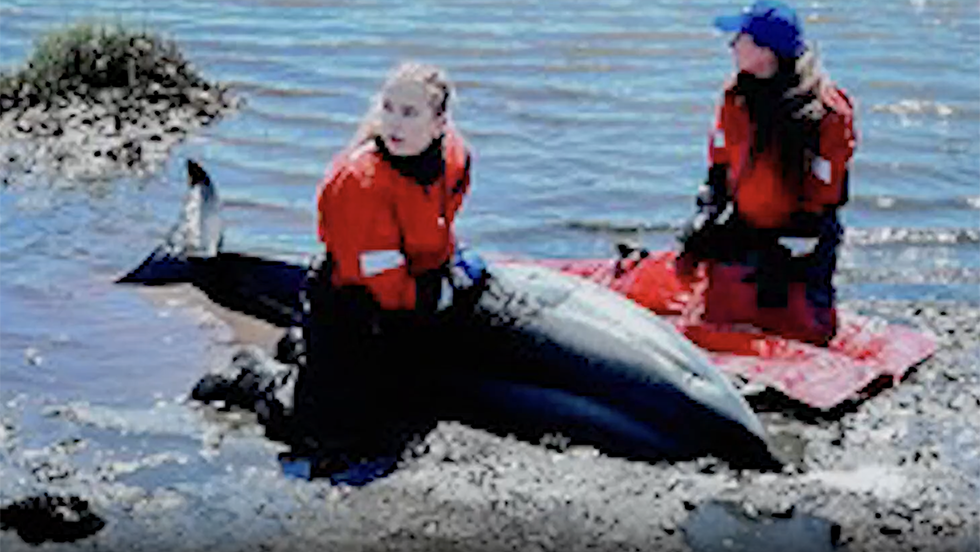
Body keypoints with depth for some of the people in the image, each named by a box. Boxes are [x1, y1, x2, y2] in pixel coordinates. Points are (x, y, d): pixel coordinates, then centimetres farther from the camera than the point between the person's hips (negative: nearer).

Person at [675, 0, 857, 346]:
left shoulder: (826, 113, -20)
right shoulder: (737, 94, -1)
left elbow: (822, 199, -17)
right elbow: (719, 168, 9)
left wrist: (786, 258, -19)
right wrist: (699, 229, 5)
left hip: (801, 241, -5)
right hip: (742, 230, 5)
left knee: (802, 330, -7)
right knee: (709, 319, 3)